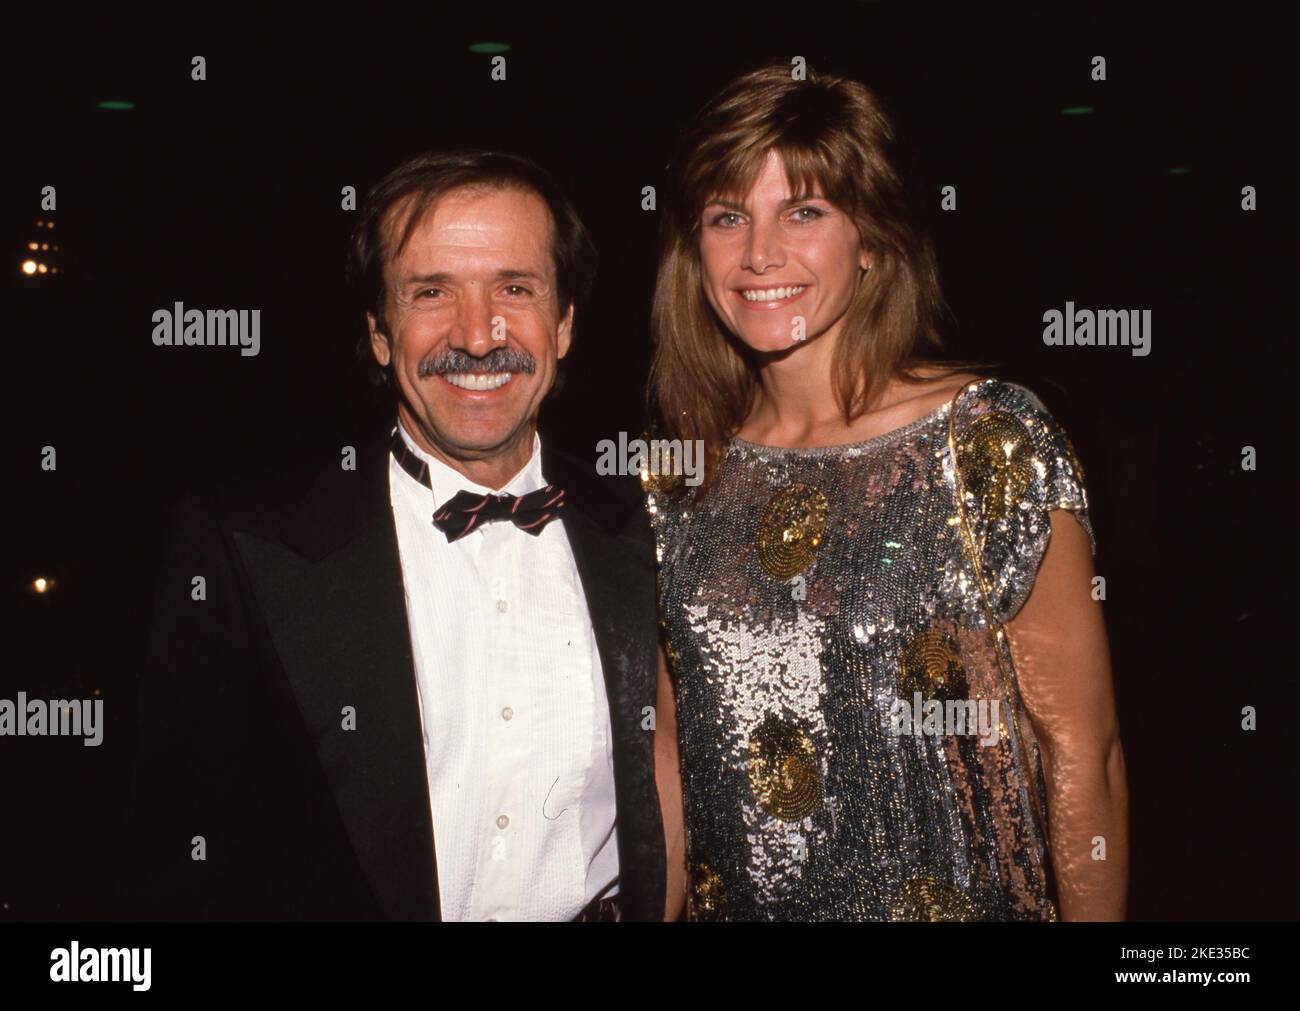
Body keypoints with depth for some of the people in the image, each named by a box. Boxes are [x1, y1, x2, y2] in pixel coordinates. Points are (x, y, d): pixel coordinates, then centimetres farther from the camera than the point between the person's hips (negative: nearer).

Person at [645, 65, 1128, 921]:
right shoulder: (676, 479, -2)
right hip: (731, 901, 4)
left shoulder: (994, 440, -14)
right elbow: (672, 749, 4)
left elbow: (1080, 747, -12)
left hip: (957, 899, -3)